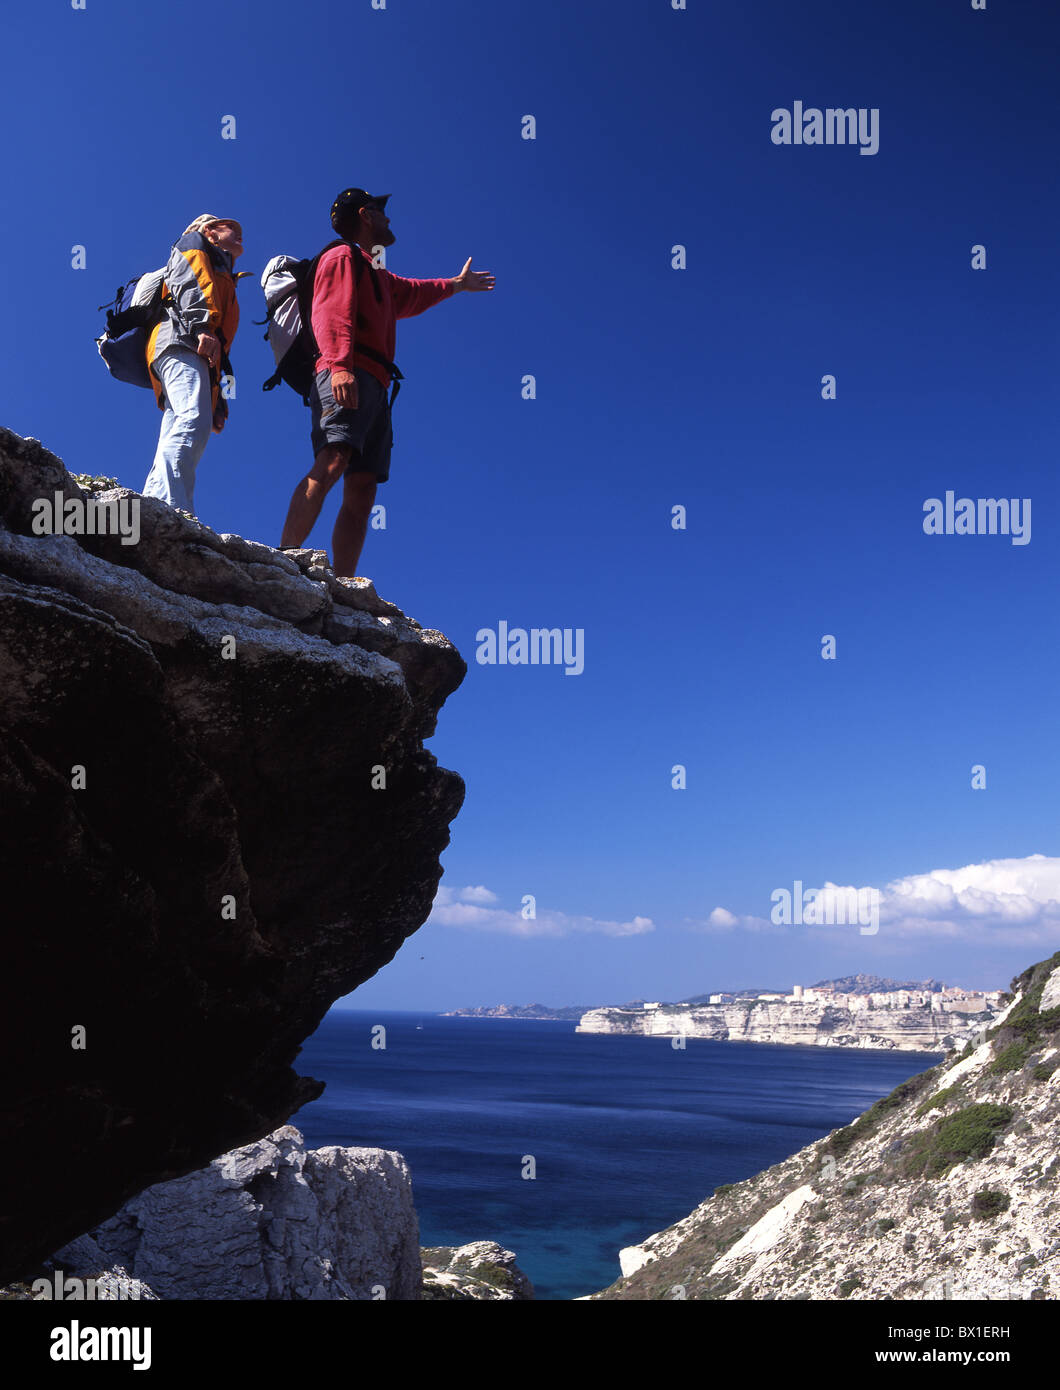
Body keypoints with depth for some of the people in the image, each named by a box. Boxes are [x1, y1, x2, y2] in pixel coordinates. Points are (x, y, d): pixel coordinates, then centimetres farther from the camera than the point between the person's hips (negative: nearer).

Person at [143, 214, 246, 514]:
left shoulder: (222, 278, 43)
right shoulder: (194, 243, 24)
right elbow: (188, 279, -1)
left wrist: (216, 399, 22)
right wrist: (202, 324, -18)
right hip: (181, 338, -9)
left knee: (176, 442, -8)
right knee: (194, 422, -30)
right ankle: (172, 512, -49)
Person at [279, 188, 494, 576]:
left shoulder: (377, 275, 36)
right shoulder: (342, 256, 8)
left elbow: (411, 294, 56)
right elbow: (330, 312, -9)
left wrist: (456, 284, 70)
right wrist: (339, 363, -25)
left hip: (373, 387, 9)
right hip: (346, 378, -9)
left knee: (362, 490, -4)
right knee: (331, 464, -30)